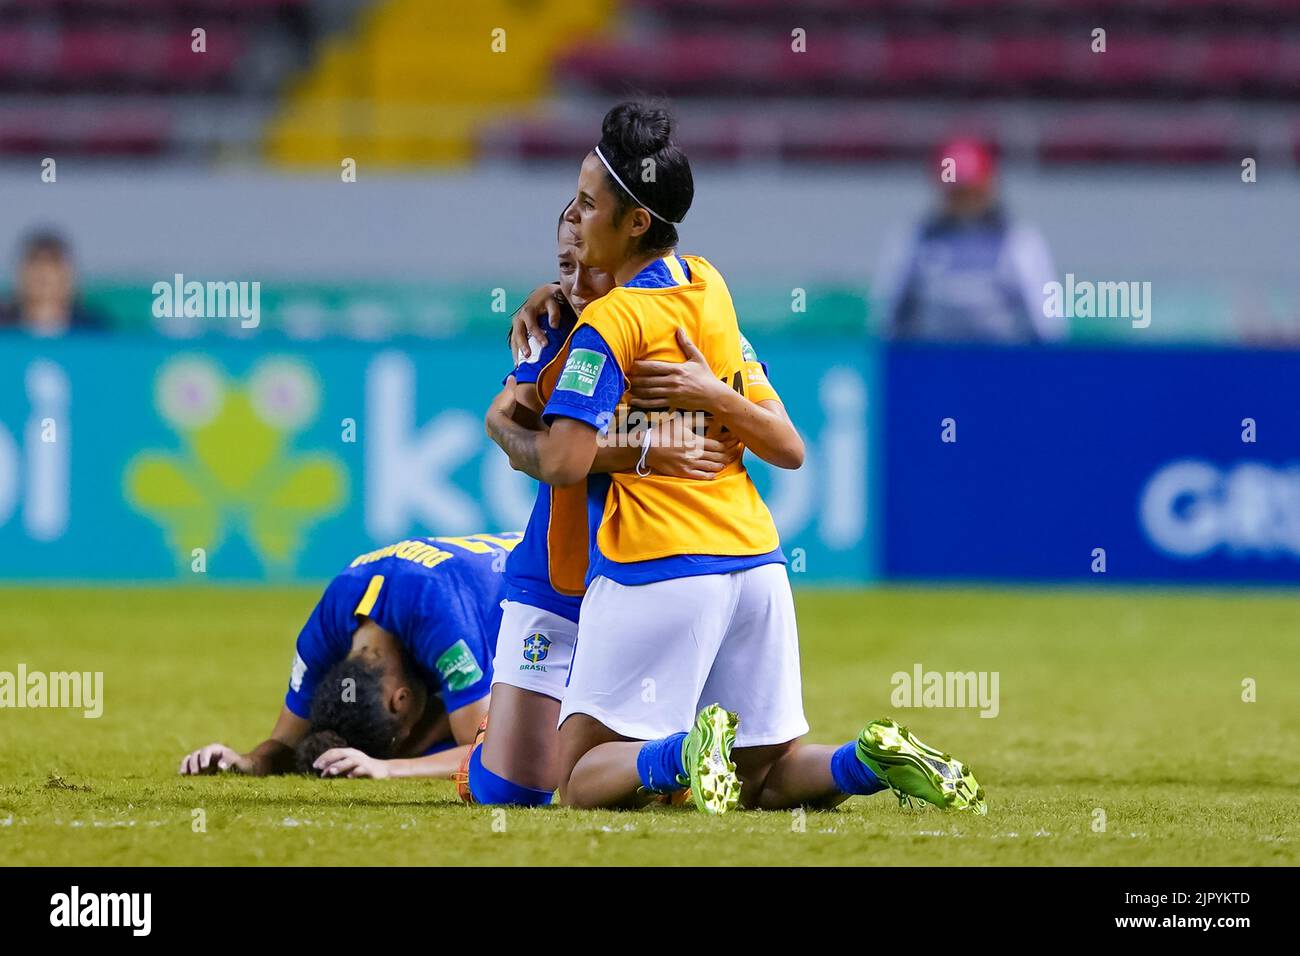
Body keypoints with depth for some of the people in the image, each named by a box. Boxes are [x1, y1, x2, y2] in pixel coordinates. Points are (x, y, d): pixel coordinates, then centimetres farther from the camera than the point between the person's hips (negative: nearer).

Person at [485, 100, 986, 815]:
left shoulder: (608, 321, -9)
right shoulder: (709, 288, 13)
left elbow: (565, 461, -18)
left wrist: (504, 429, 2)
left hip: (655, 573, -7)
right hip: (756, 562, 7)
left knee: (583, 781, -1)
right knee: (767, 779, 16)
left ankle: (682, 753, -29)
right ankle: (874, 760, -12)